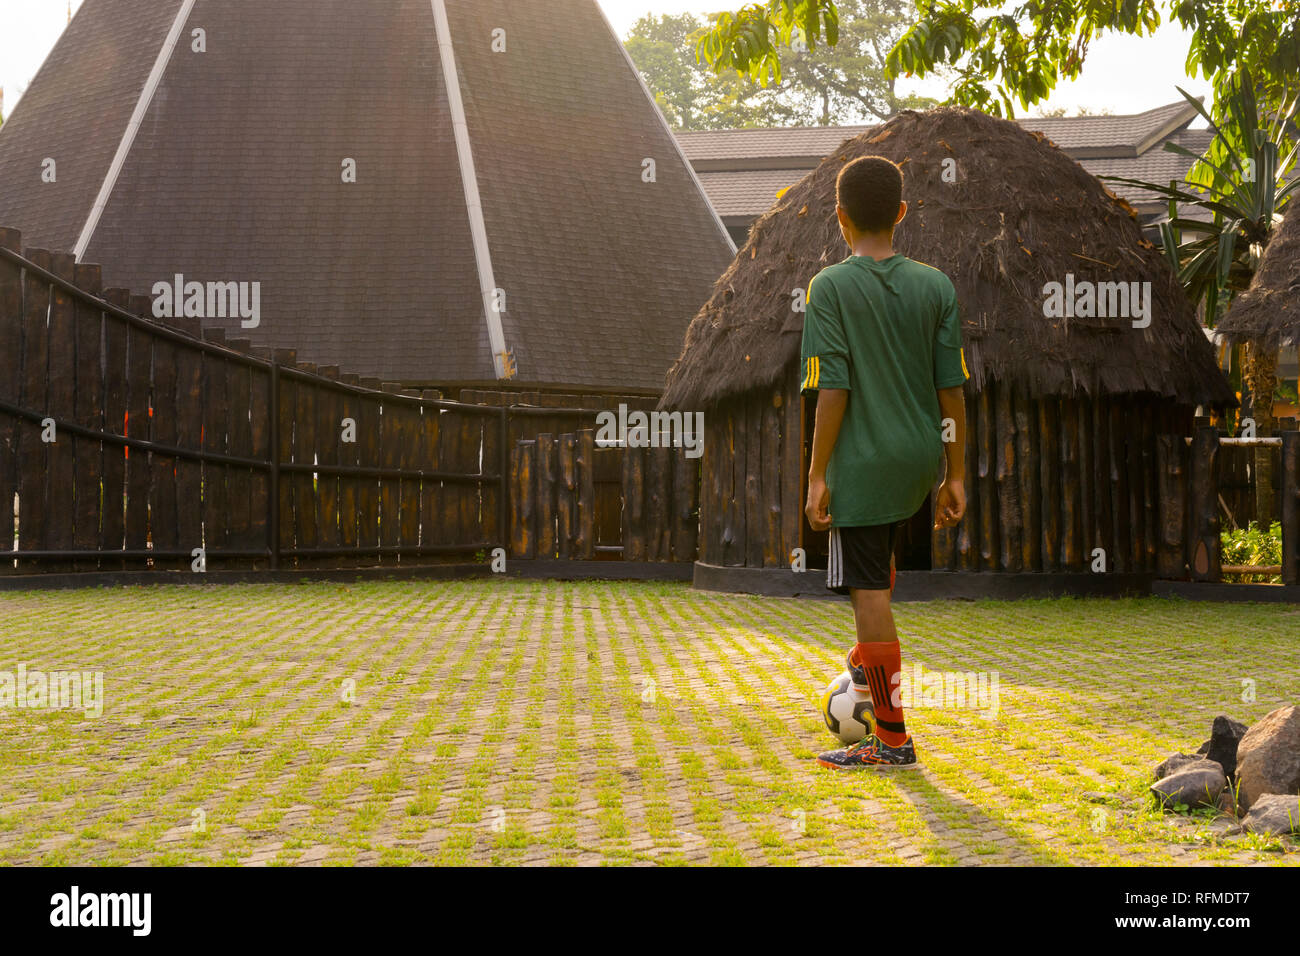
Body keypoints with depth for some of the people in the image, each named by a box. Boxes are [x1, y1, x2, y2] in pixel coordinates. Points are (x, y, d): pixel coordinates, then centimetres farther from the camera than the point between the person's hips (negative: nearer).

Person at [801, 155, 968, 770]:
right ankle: (871, 663, 39)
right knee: (878, 563, 32)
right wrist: (955, 476, 10)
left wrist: (817, 477, -8)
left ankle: (892, 739, 2)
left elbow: (833, 391, -13)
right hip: (920, 459, 6)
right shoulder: (936, 286, 3)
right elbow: (951, 390, 3)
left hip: (862, 462, -6)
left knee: (868, 592, -1)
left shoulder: (831, 287, -9)